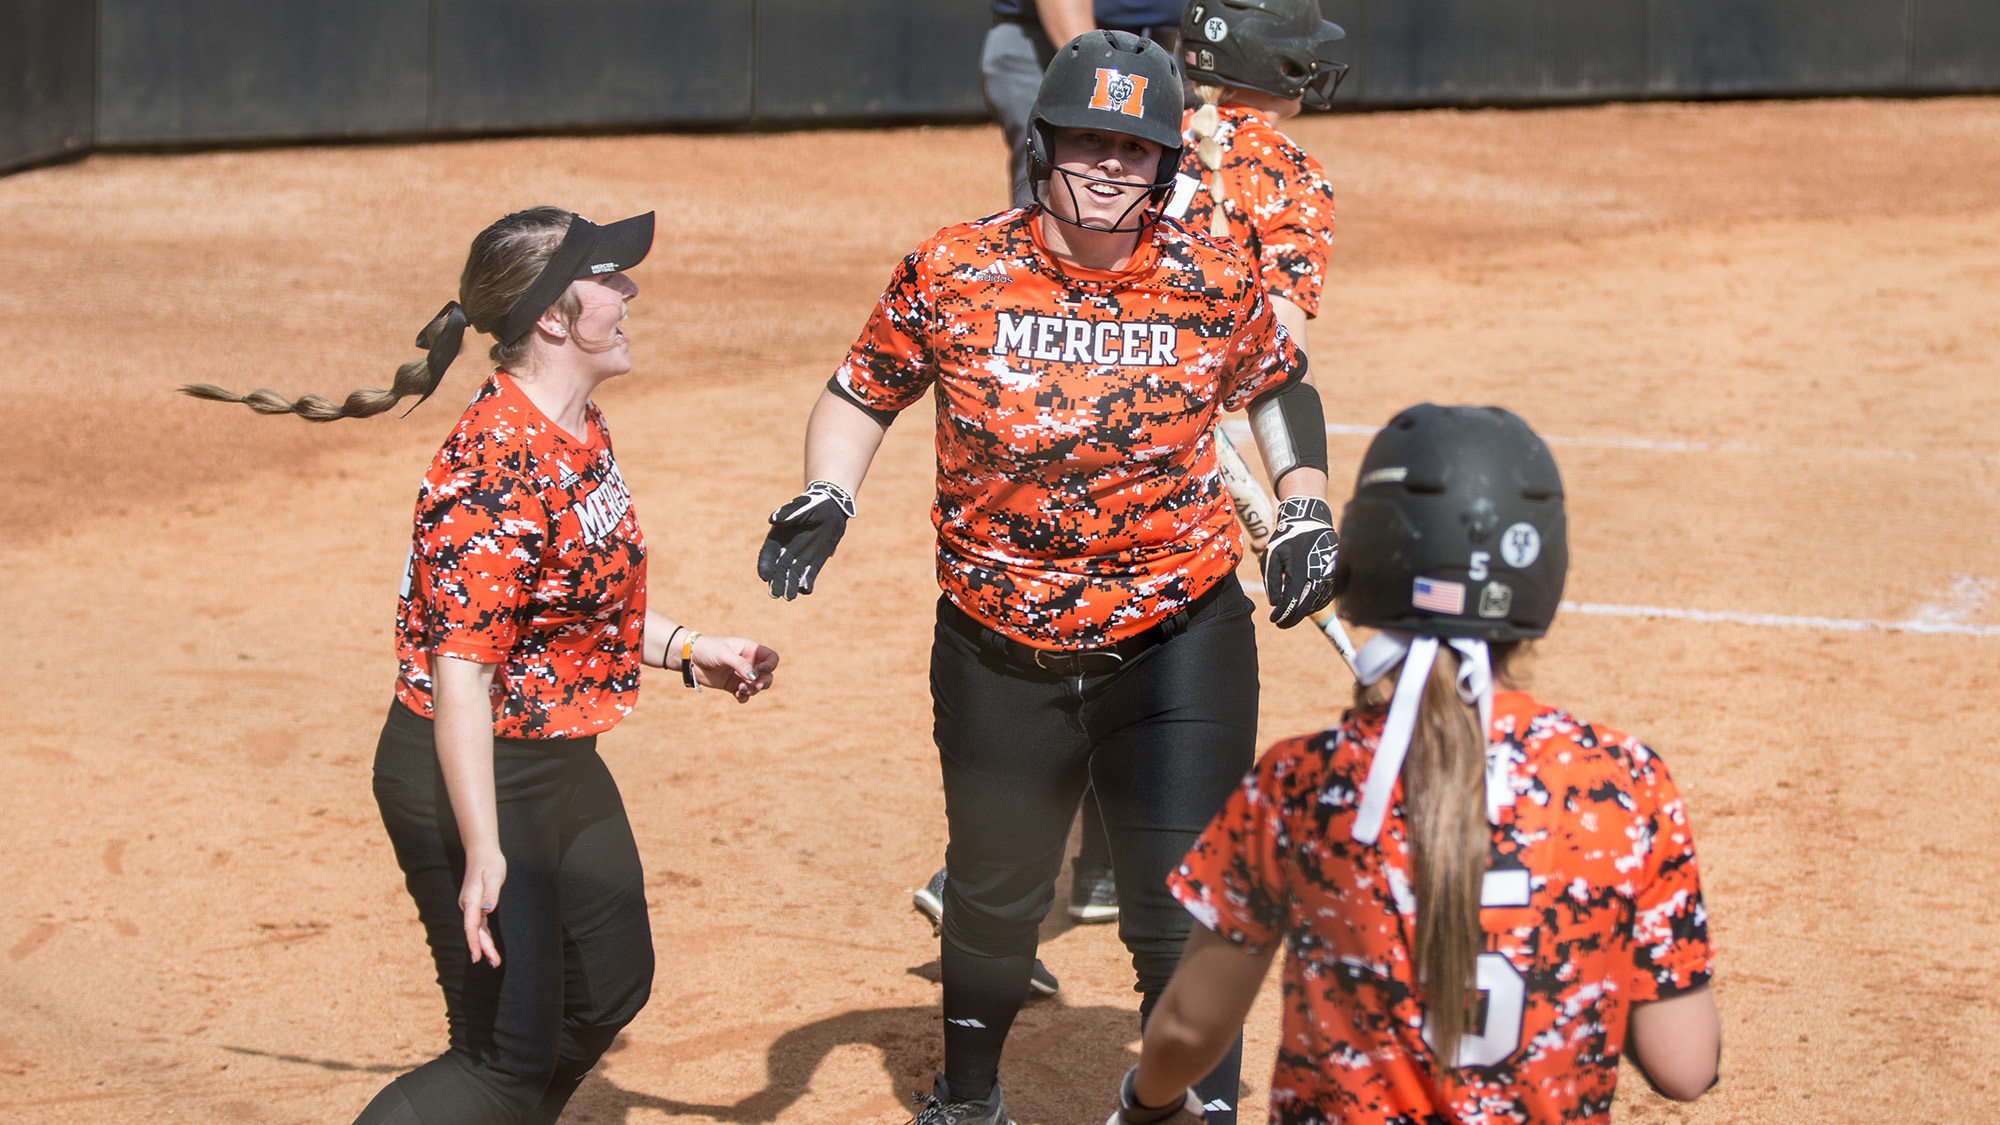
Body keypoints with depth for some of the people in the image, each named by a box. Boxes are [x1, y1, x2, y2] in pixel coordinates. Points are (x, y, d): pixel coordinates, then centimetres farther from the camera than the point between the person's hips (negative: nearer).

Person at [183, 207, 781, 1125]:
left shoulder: (579, 430, 5)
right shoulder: (496, 468, -27)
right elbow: (461, 667, -30)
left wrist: (688, 650, 13)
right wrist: (484, 854, -32)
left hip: (563, 765, 10)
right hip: (477, 777, -10)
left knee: (610, 985, 25)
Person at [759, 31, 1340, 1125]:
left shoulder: (1215, 283, -7)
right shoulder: (952, 272, -9)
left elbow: (1280, 386, 13)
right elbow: (863, 391, 6)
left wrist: (1304, 512, 1)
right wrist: (824, 499, -11)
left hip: (1177, 648, -1)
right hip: (999, 656, 1)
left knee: (1184, 917, -9)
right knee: (993, 902, 19)